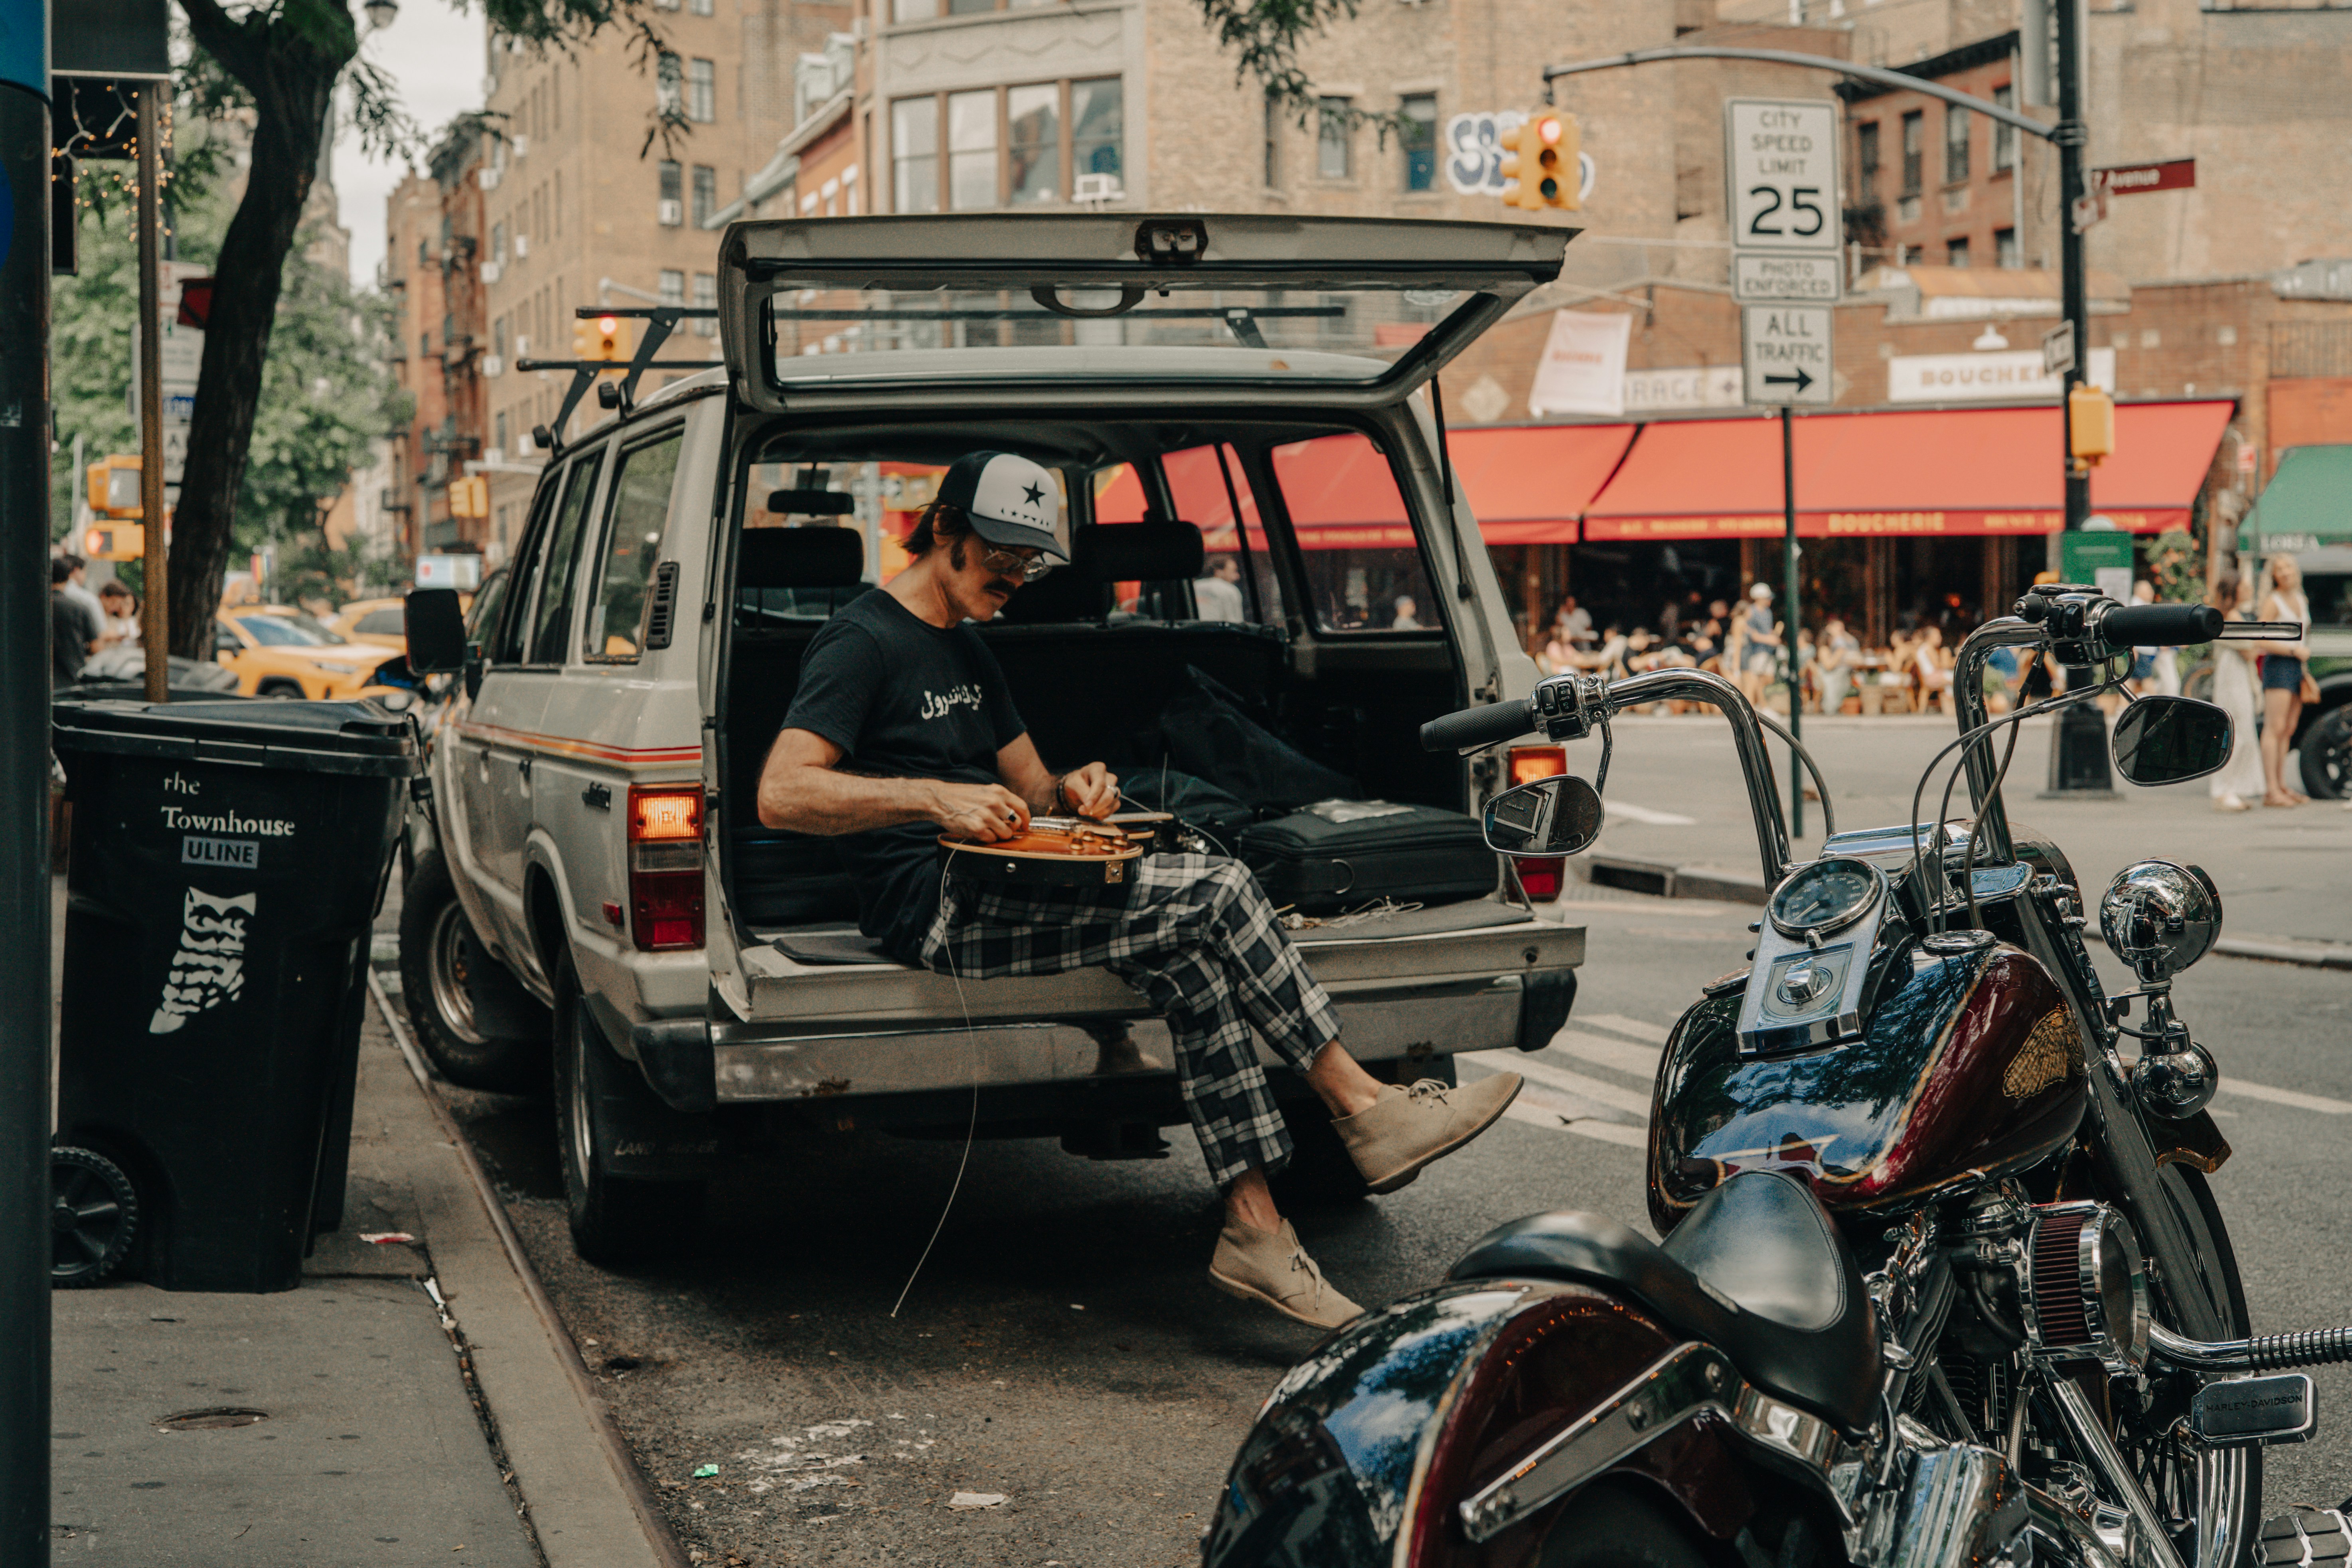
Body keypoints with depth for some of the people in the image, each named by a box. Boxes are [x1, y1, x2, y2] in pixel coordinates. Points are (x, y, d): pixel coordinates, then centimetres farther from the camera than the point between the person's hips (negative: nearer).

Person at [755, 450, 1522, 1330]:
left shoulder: (963, 650, 24)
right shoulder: (864, 643, -6)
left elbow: (1027, 787, 25)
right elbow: (780, 795, -20)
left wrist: (1071, 791, 0)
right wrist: (936, 799, -31)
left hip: (990, 893, 9)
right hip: (933, 913, -9)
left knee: (1190, 962, -15)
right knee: (1216, 896, -19)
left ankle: (1254, 1227, -15)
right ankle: (1365, 1112, -10)